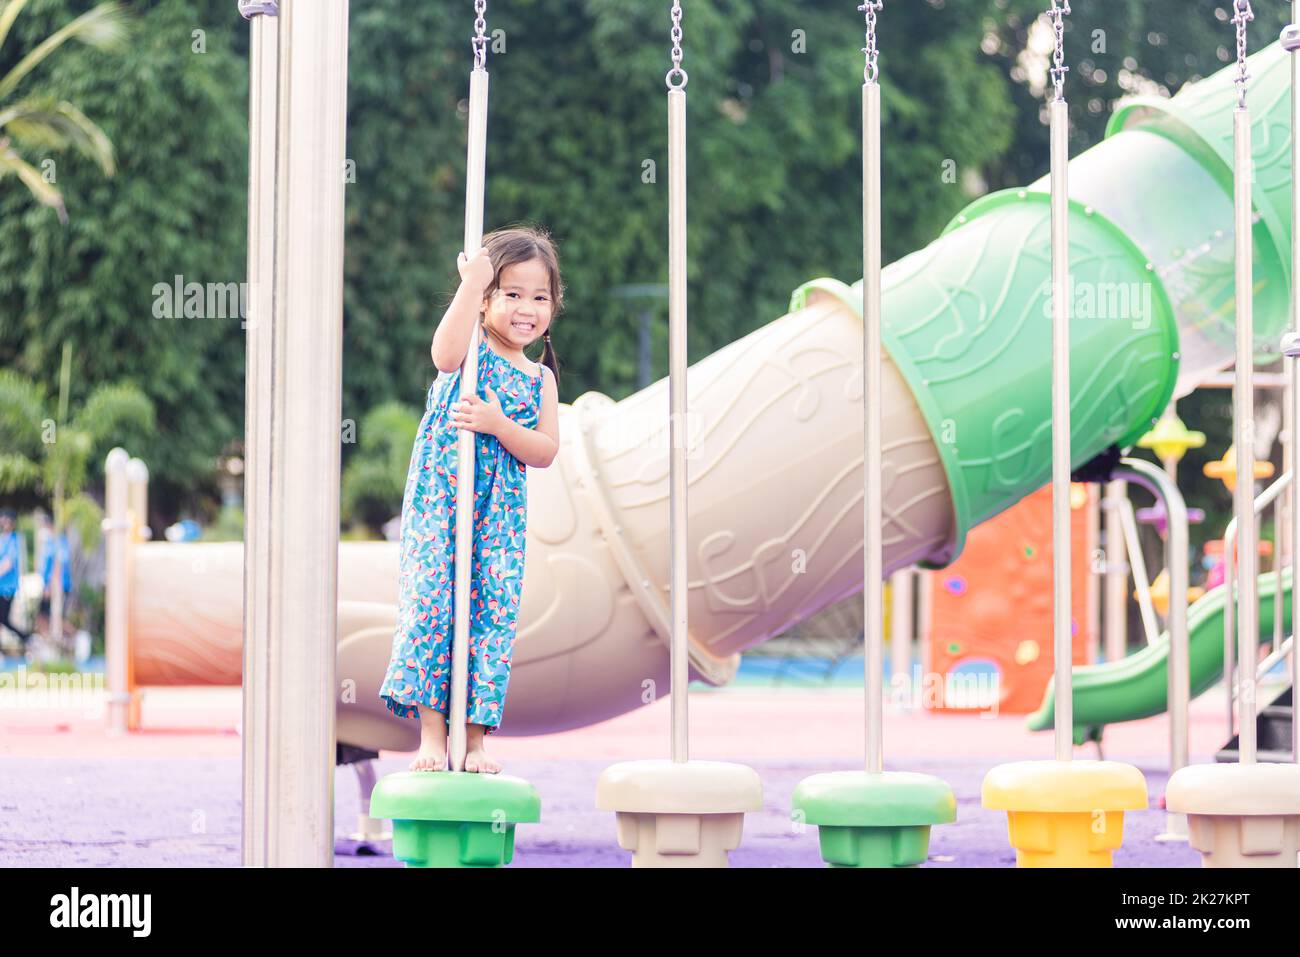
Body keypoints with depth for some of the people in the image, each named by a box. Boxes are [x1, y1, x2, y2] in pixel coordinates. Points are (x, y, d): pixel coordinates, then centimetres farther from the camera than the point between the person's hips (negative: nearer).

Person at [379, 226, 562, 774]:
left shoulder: (540, 378, 11)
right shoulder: (471, 348, 0)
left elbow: (545, 452, 1)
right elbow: (445, 354, -26)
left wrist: (497, 424, -14)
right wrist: (471, 287, -29)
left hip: (500, 513, 3)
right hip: (440, 501, -3)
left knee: (492, 614, 0)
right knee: (431, 602, -9)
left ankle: (474, 739, 7)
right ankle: (431, 734, -2)